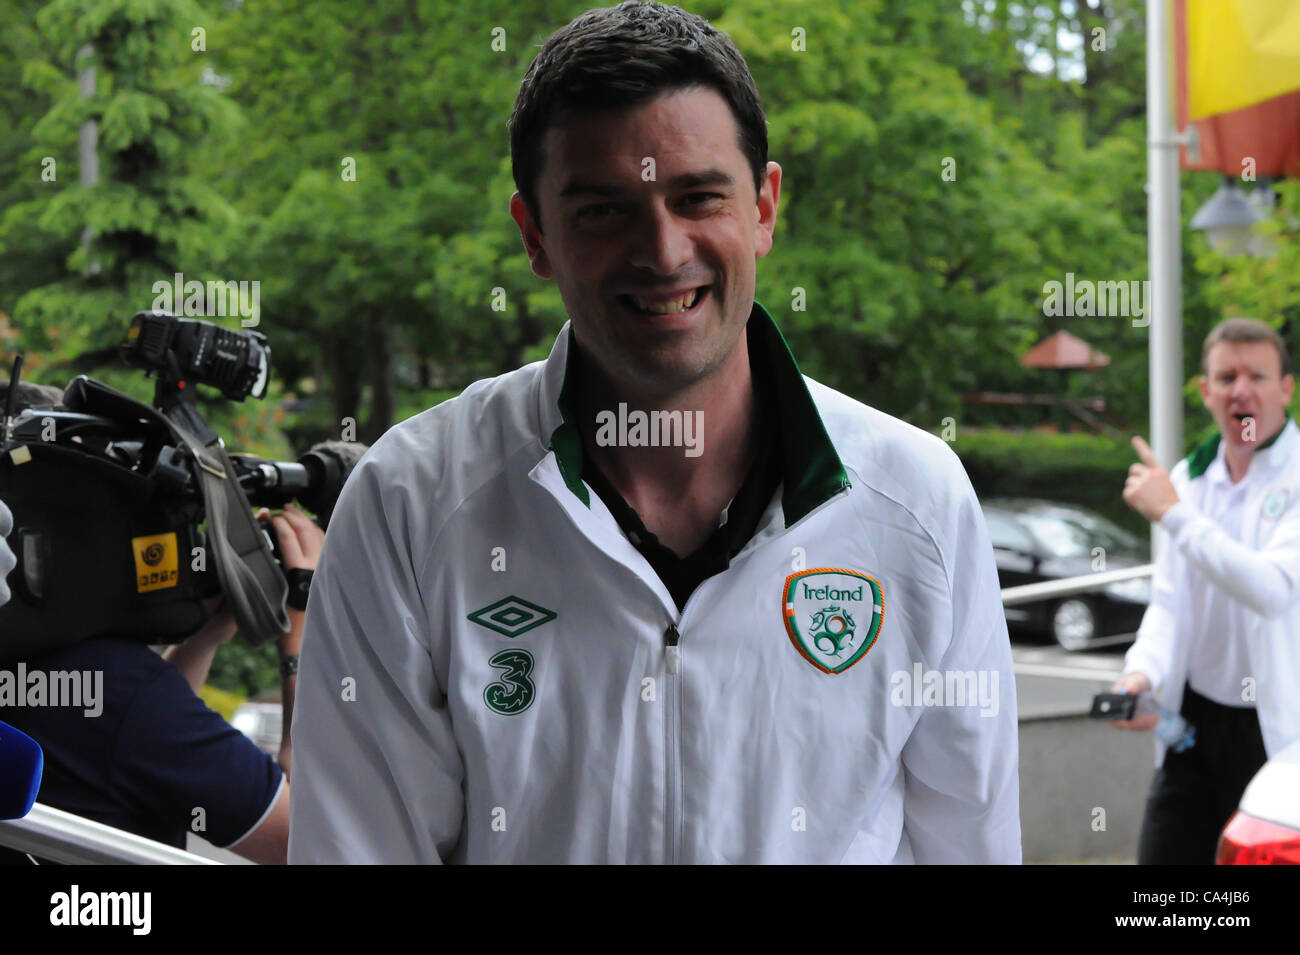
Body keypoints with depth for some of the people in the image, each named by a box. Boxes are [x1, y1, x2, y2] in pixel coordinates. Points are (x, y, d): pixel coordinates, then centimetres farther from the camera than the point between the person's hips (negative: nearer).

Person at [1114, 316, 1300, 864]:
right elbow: (1169, 599, 8)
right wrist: (1143, 673, -12)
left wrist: (1174, 515, -22)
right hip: (1195, 721, 5)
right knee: (1163, 854, 5)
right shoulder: (1190, 477, 10)